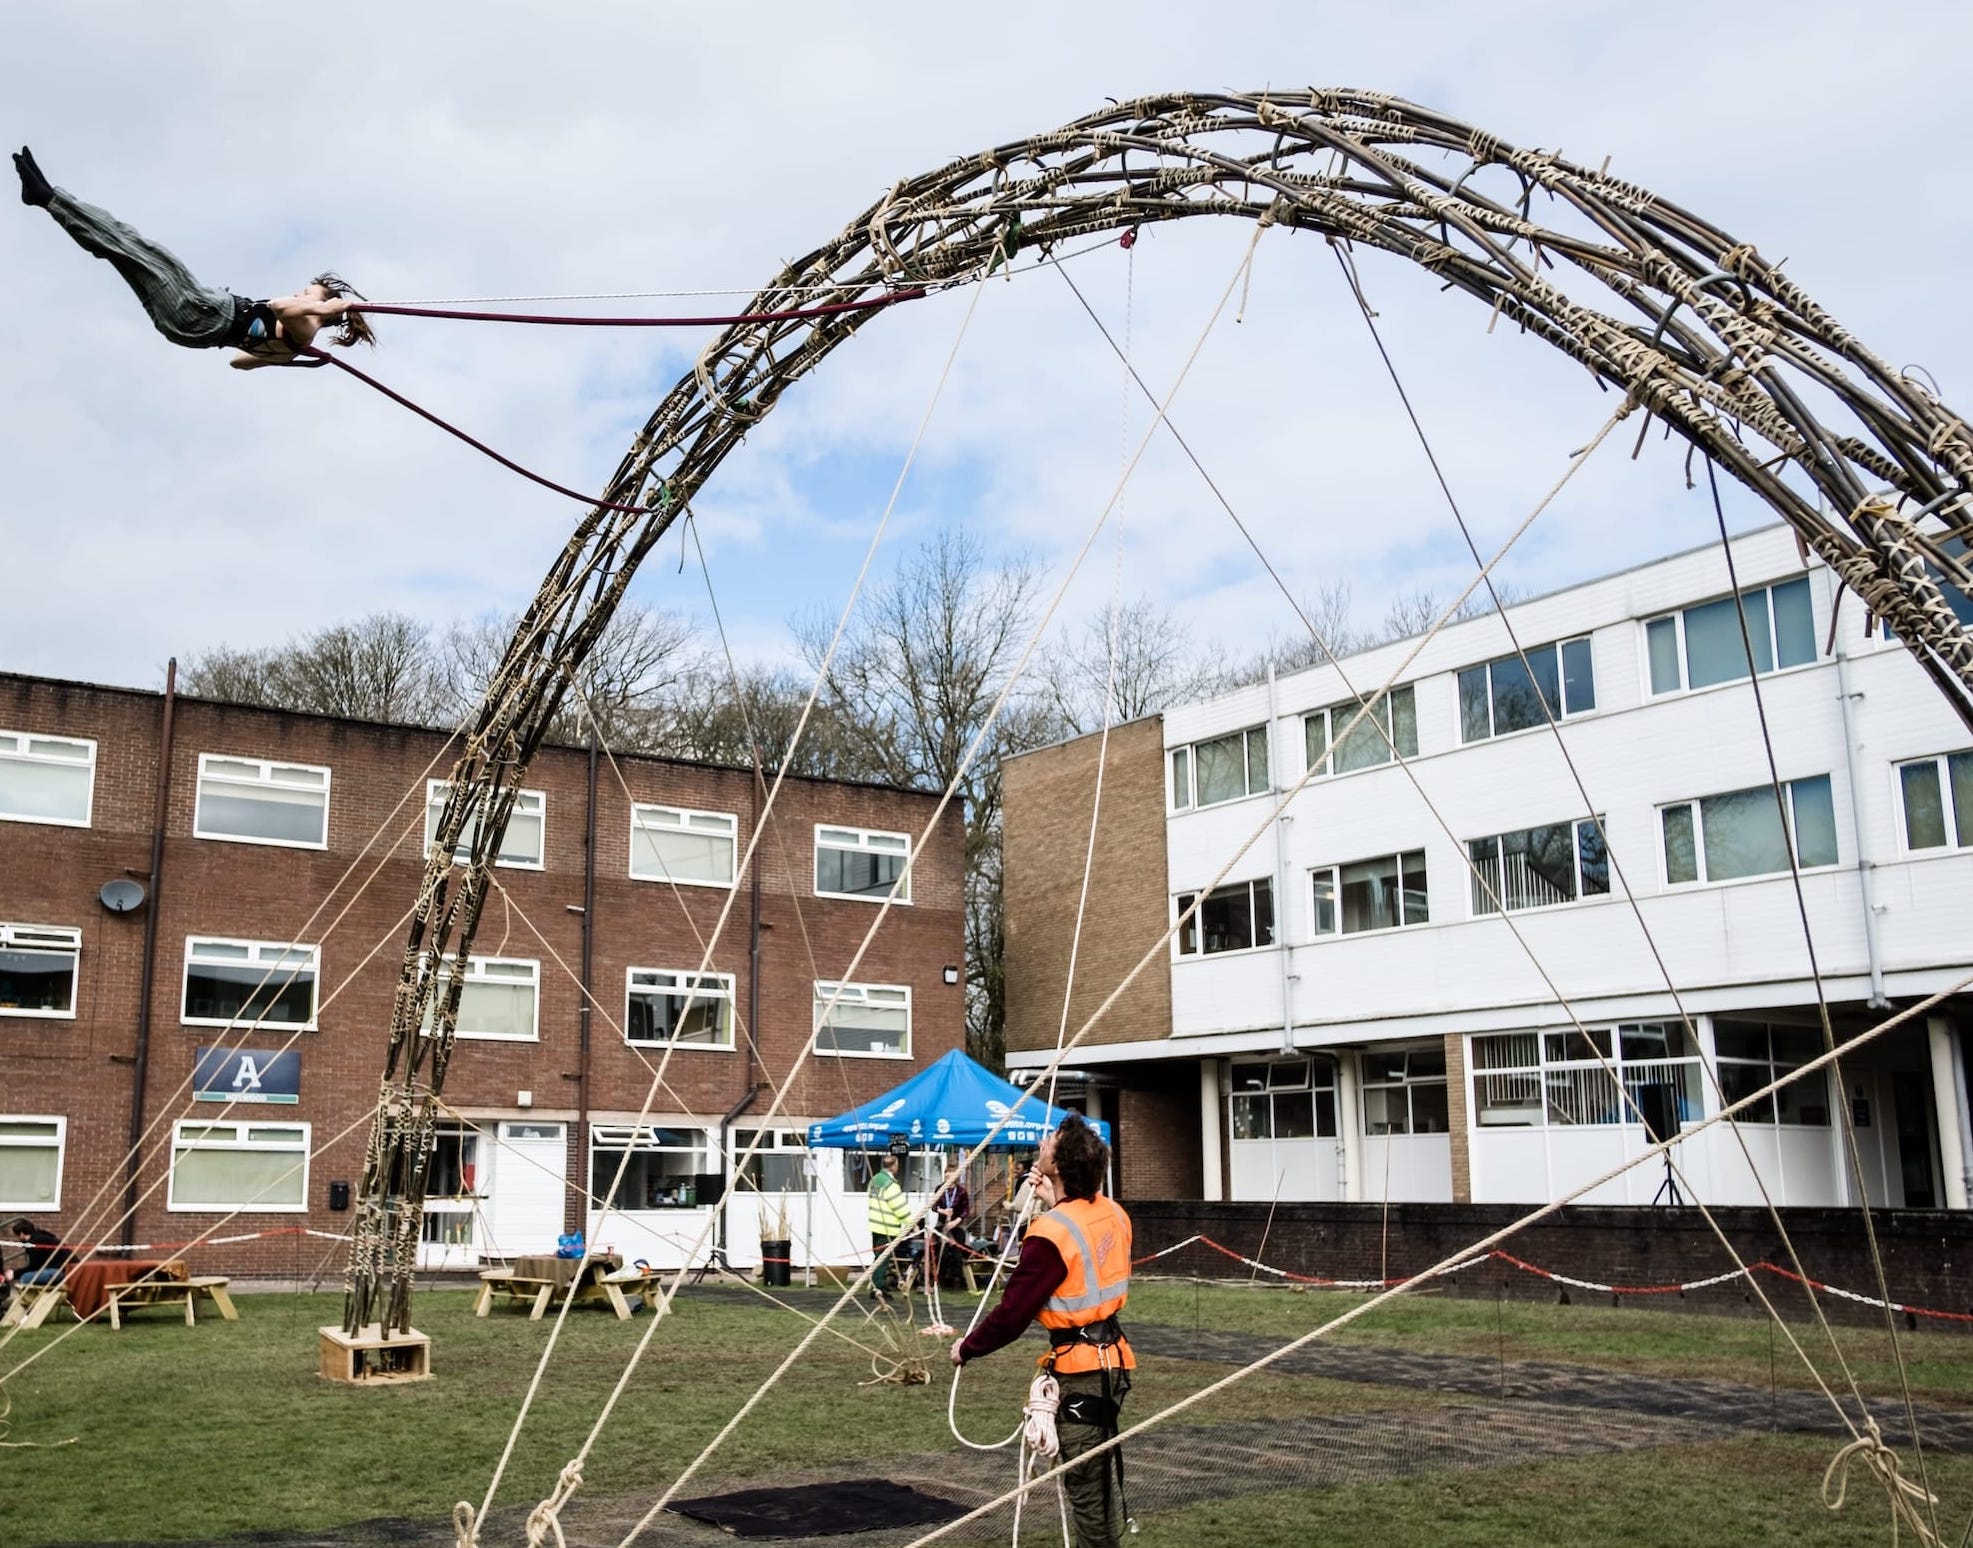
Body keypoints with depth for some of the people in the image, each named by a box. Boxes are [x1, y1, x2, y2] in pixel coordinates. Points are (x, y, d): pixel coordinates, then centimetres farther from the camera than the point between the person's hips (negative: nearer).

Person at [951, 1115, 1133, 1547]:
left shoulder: (1051, 1232, -22)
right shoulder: (1113, 1213, 0)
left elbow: (1012, 1313, -18)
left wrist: (966, 1348, -2)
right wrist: (1055, 1204, 11)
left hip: (1079, 1367, -8)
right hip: (1112, 1354, 8)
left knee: (1085, 1485, 2)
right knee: (1104, 1475, 21)